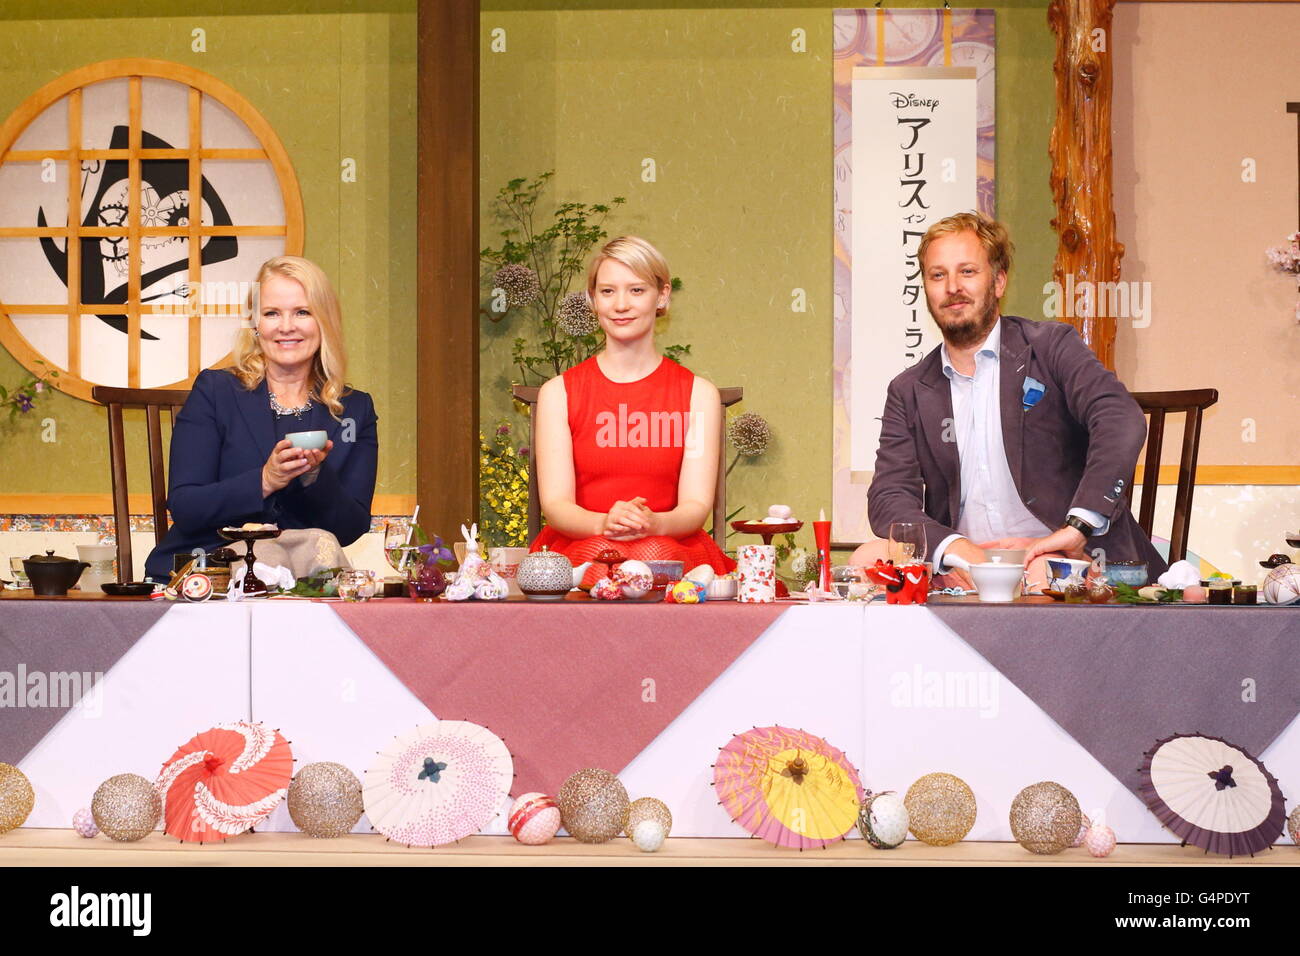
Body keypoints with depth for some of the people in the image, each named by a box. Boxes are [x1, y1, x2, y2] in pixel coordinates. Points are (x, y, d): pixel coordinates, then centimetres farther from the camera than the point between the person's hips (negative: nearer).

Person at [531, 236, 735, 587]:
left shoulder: (699, 393, 9)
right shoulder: (558, 392, 8)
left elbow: (697, 505, -1)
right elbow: (555, 503, -2)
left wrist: (654, 524, -25)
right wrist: (603, 524, -25)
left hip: (670, 548, 1)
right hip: (579, 547, -1)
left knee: (655, 554, -35)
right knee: (599, 556, -36)